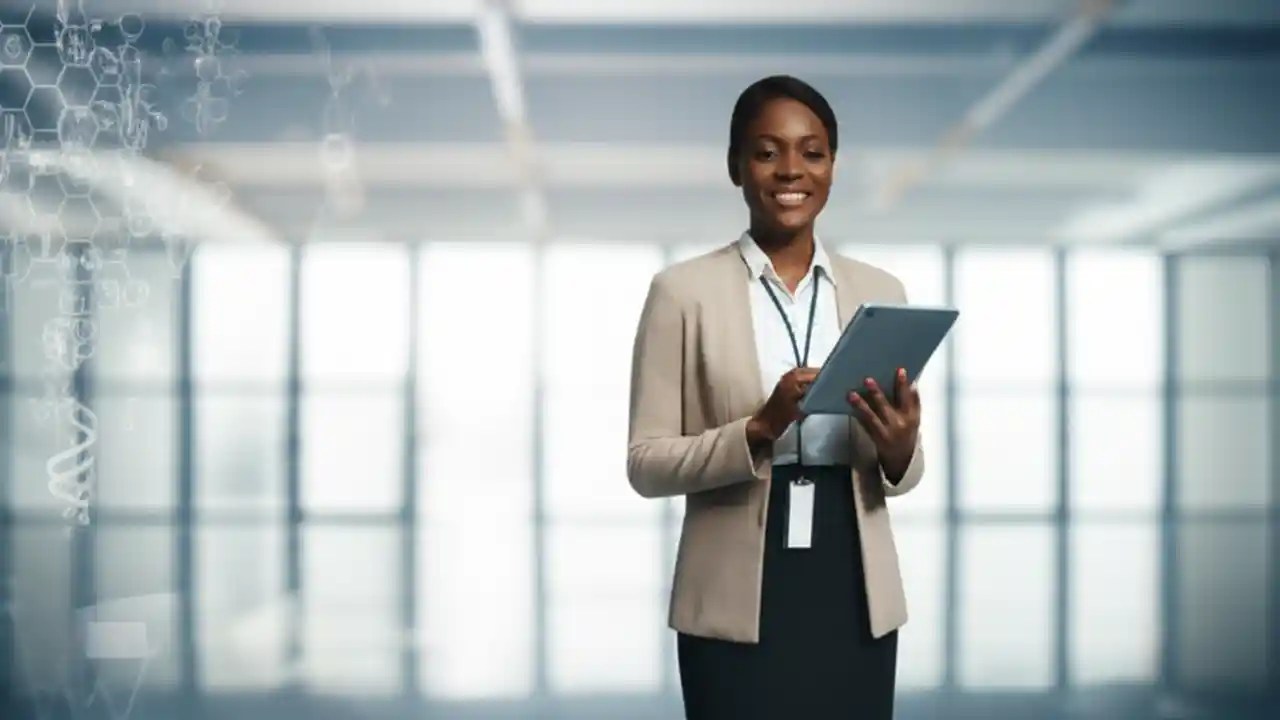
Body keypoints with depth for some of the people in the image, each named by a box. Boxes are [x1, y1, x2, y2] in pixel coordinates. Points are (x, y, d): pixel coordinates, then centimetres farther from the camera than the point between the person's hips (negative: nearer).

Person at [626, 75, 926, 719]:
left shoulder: (880, 292, 8)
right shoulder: (684, 291, -3)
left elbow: (905, 473, 10)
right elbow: (645, 464, -6)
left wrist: (899, 448, -13)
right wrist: (760, 429, -21)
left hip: (854, 595, 4)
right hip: (738, 606, -3)